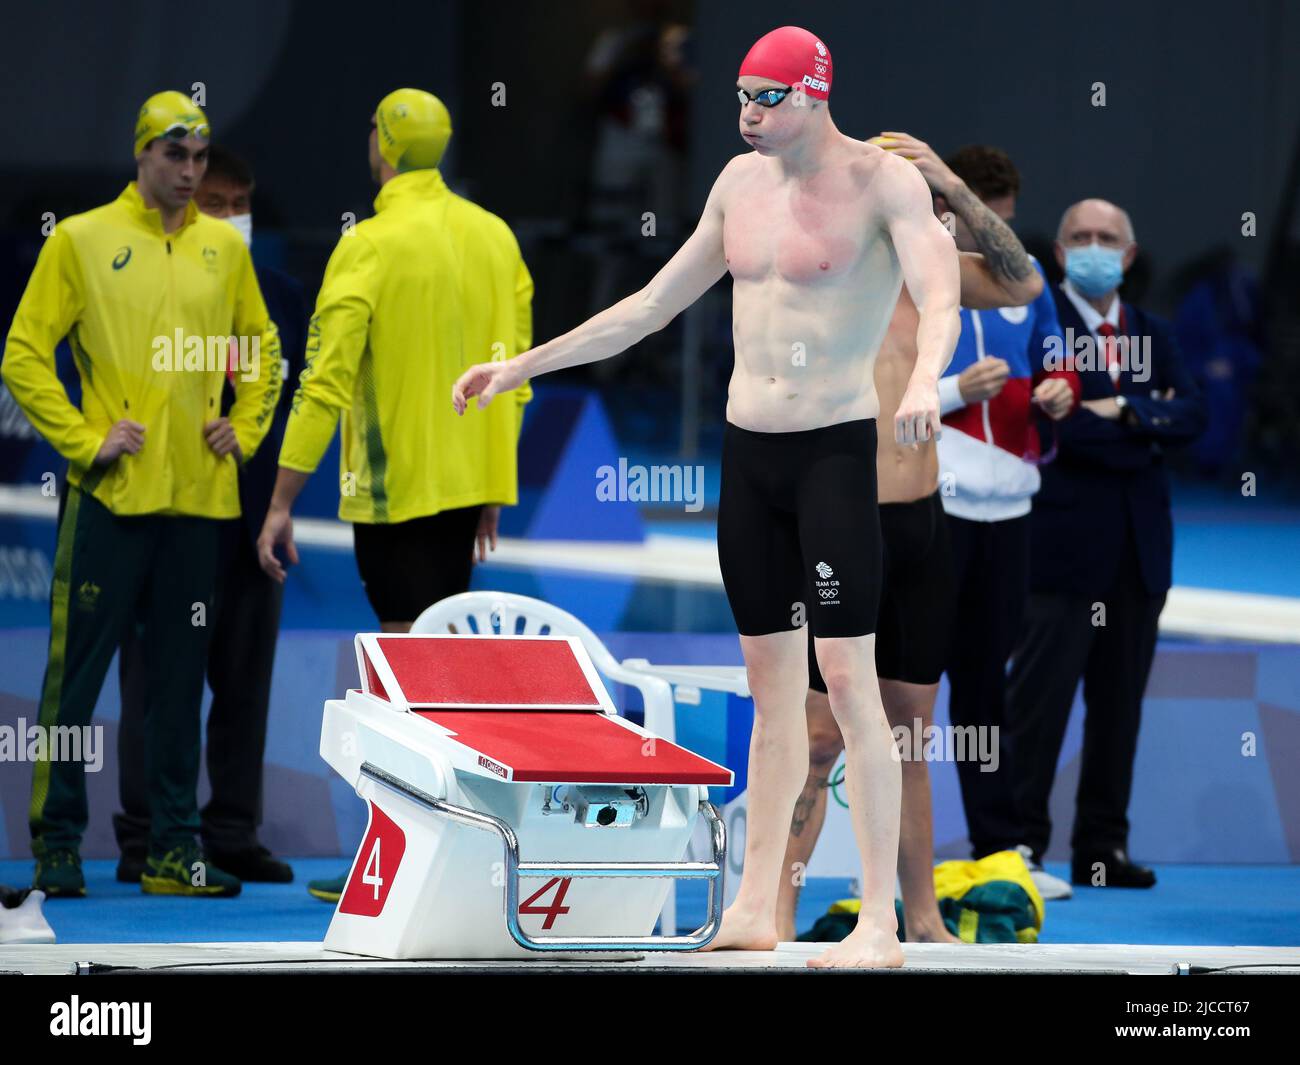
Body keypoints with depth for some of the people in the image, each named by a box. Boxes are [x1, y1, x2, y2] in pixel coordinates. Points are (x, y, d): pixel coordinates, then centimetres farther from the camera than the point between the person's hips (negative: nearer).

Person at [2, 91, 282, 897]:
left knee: (181, 679, 7)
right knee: (78, 673, -4)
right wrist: (84, 439, -9)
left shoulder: (224, 248, 11)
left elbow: (264, 351, 23)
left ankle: (176, 848, 11)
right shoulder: (82, 241, -1)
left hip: (198, 496, 4)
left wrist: (244, 429, 9)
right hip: (110, 496, -4)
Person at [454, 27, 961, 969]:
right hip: (747, 446, 6)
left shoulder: (883, 183, -8)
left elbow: (939, 296, -23)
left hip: (836, 446, -6)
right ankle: (755, 909, 13)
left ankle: (881, 923, -11)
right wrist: (525, 364, 19)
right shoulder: (742, 182, 11)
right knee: (770, 675, 9)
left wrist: (924, 380, -45)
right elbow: (653, 305, 20)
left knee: (847, 675, -11)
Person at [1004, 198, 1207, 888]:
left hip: (1139, 548, 6)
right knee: (1039, 695, -8)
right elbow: (1053, 424, -14)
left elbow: (1191, 415, 4)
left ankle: (1102, 845, 13)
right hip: (1063, 544, -6)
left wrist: (1126, 410, -12)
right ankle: (1020, 842, -4)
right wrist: (1148, 435, -7)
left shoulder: (1153, 335, 17)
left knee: (1120, 701, 8)